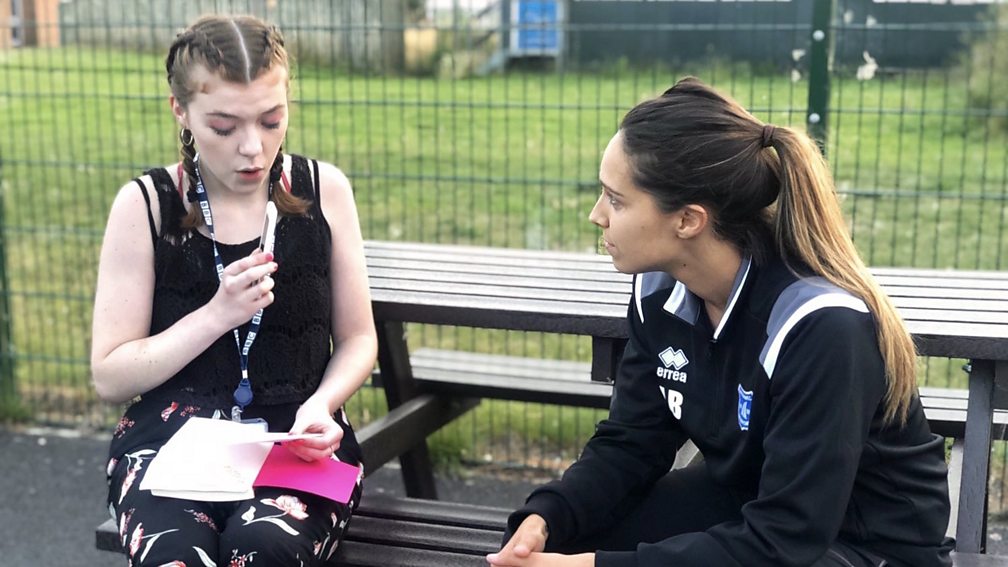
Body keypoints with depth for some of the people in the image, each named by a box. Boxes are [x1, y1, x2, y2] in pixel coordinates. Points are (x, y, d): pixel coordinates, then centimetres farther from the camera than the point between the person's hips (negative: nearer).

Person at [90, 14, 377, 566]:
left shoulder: (323, 190, 1)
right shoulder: (145, 204, -2)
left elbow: (357, 339, 9)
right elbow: (109, 377, -1)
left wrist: (321, 404, -11)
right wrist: (218, 315, -15)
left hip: (298, 435, 1)